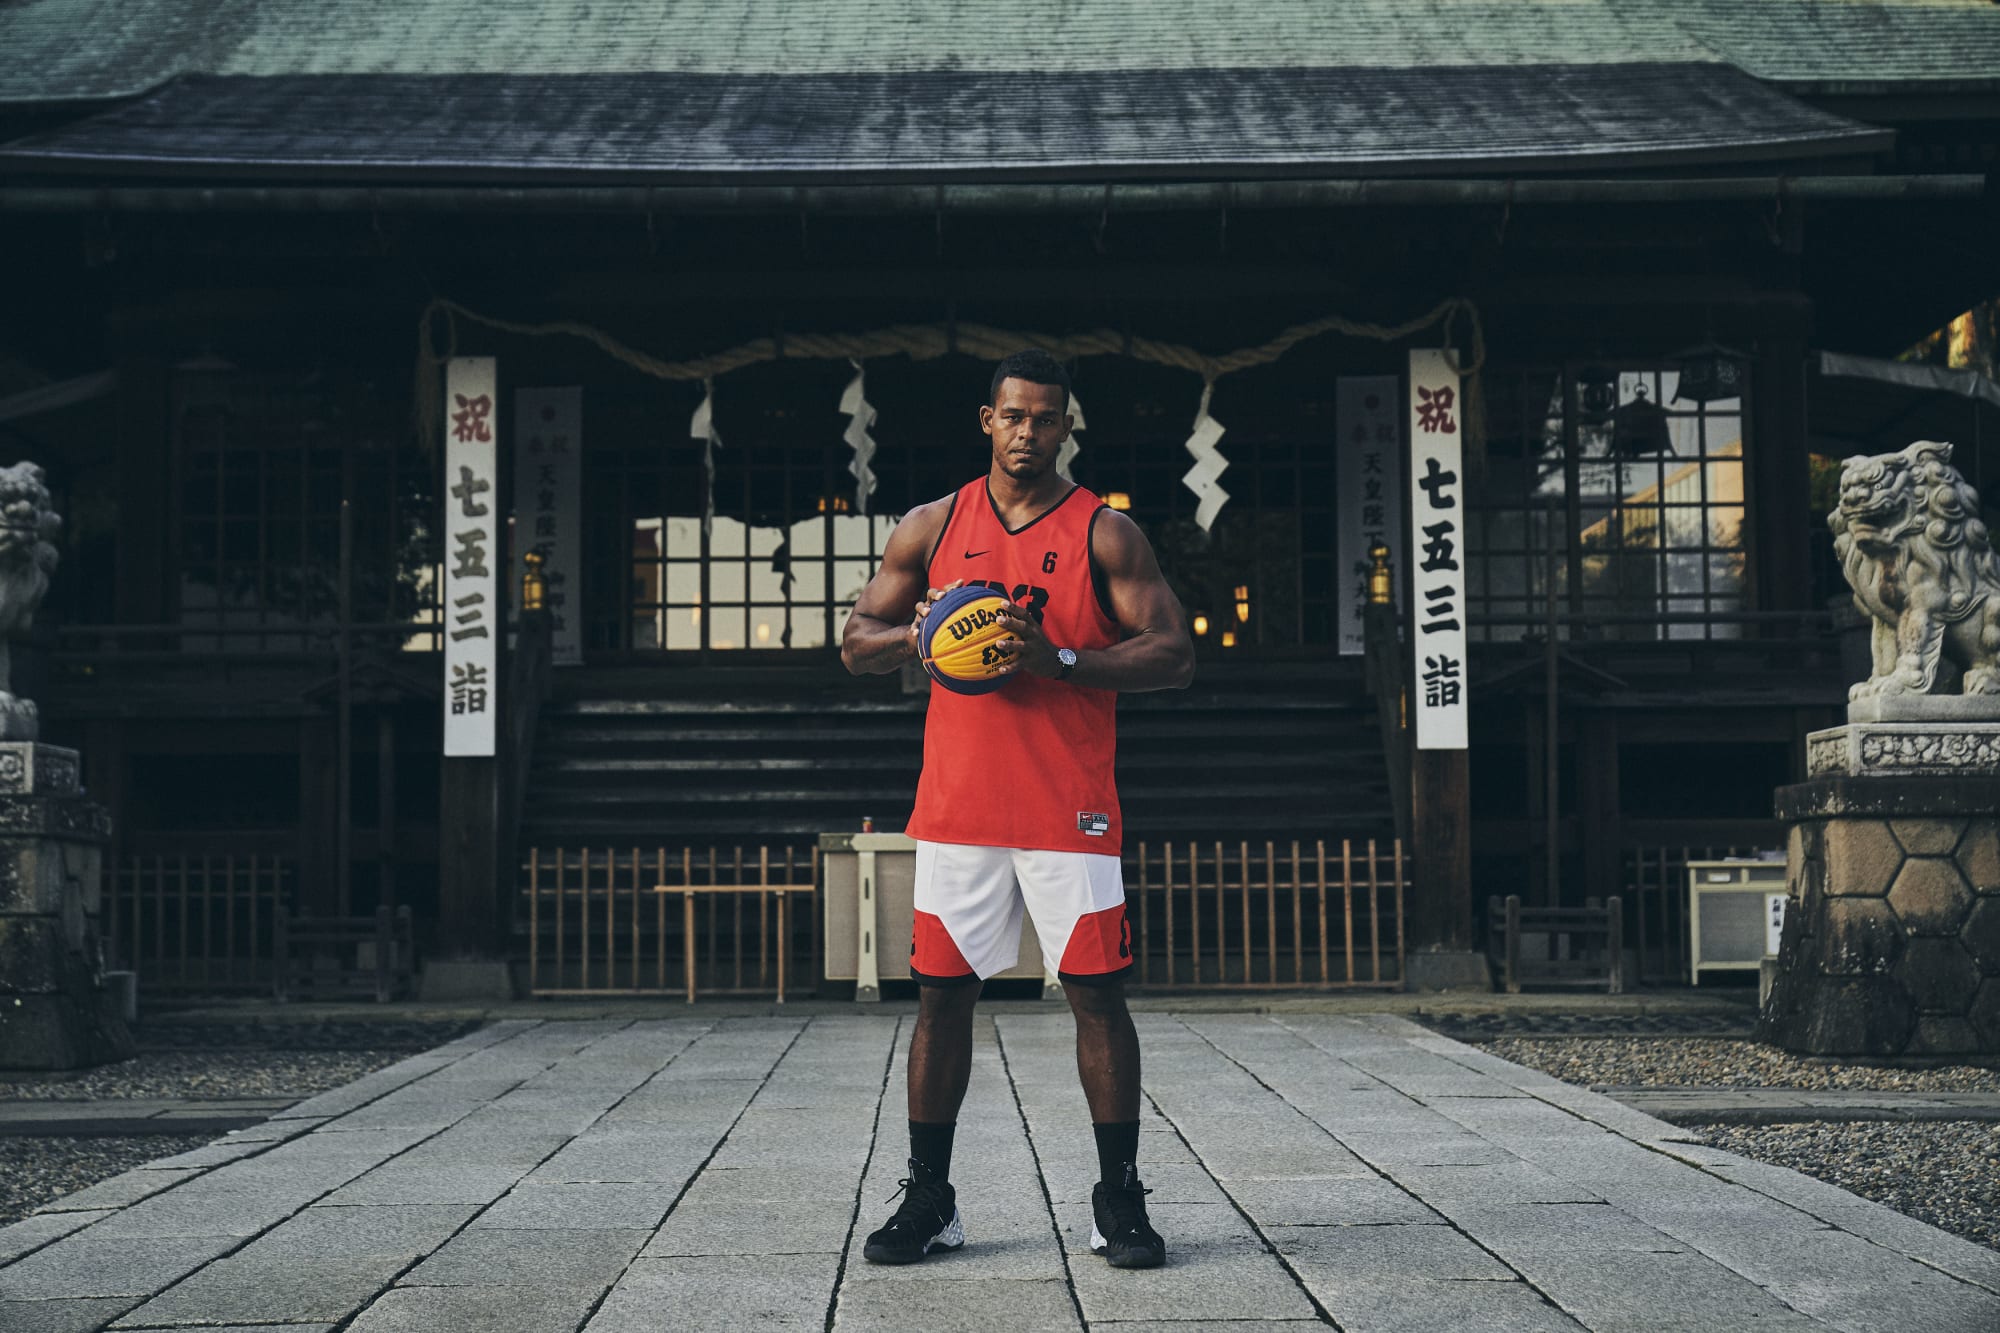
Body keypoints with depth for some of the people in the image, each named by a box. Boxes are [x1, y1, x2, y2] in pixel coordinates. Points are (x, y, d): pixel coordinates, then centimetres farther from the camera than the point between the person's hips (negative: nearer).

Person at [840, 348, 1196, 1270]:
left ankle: (1119, 1200, 10)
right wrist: (917, 632, -9)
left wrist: (1062, 659, -17)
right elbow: (855, 644, 13)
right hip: (957, 803, 2)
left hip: (1070, 808, -2)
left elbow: (1174, 656, -5)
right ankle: (928, 1201, 15)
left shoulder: (1103, 532, 1)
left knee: (1097, 993, -1)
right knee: (942, 992, 5)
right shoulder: (932, 527, 9)